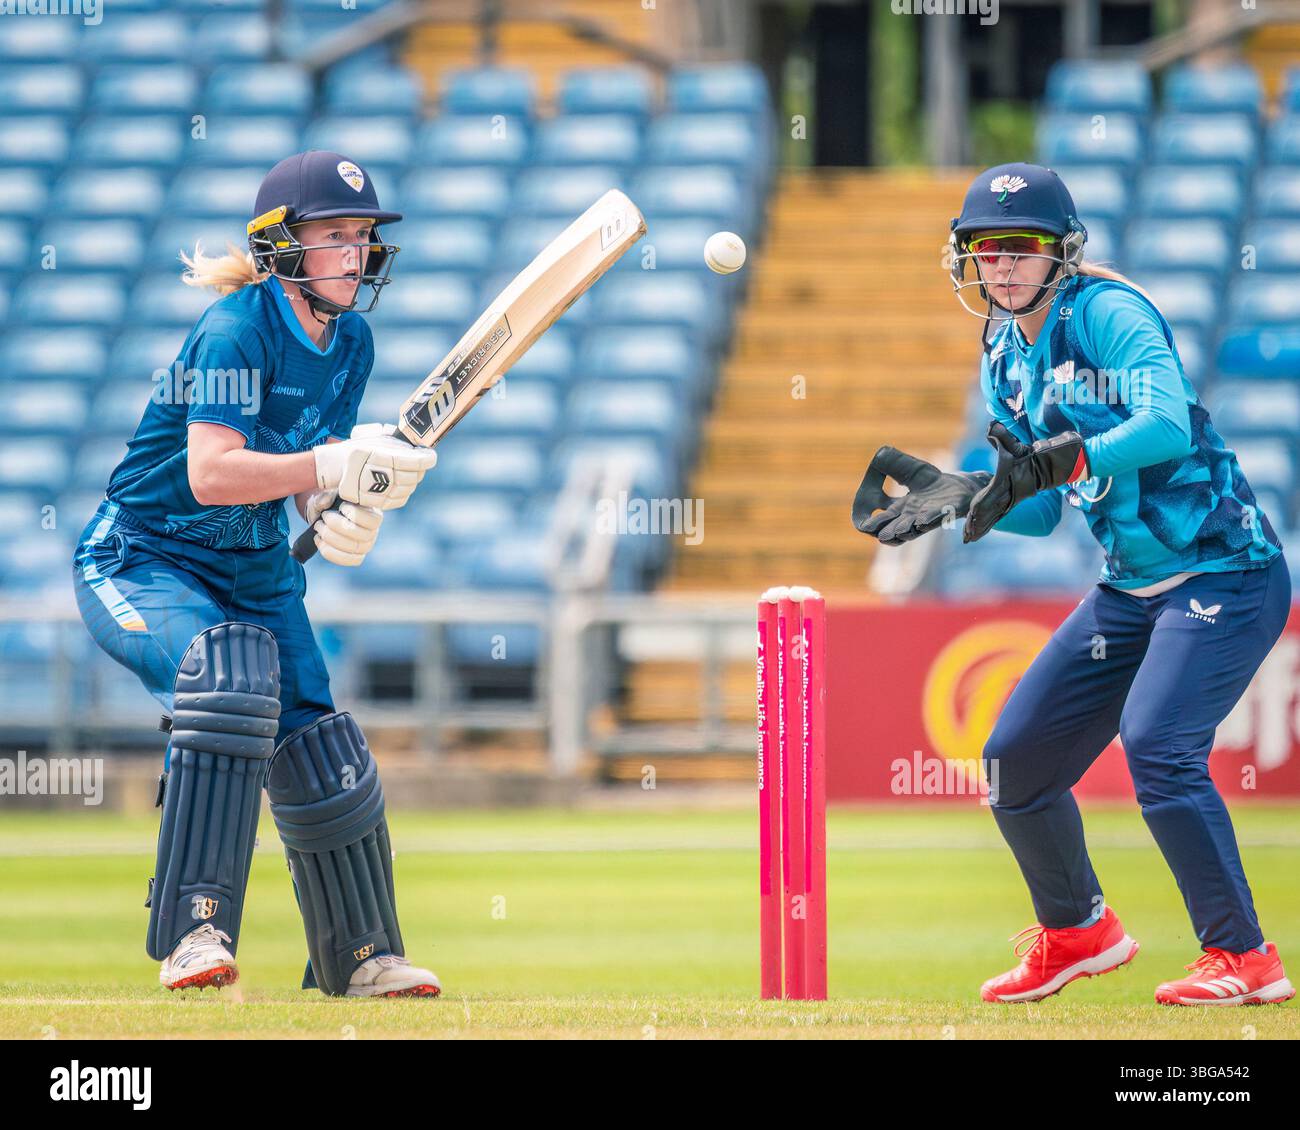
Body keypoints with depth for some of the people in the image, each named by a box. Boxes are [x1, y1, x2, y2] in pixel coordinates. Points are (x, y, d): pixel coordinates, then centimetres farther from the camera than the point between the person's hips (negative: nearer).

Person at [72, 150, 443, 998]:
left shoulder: (350, 341, 2)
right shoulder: (237, 332, -23)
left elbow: (311, 473, 6)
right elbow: (210, 474, -33)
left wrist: (343, 512, -17)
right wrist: (337, 466, -39)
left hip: (256, 571, 8)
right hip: (140, 565, -8)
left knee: (322, 755, 7)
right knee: (228, 670, -34)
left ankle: (361, 958, 26)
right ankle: (194, 928, -38)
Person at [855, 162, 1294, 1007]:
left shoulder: (1108, 314, -16)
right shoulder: (1006, 358, 8)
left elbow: (1169, 424, -33)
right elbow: (1040, 510, 14)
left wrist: (1060, 460, -43)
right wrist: (957, 495, -3)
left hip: (1226, 572, -9)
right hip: (1132, 588, 9)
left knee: (1156, 743, -27)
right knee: (1016, 760, 9)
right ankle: (1077, 933, 32)